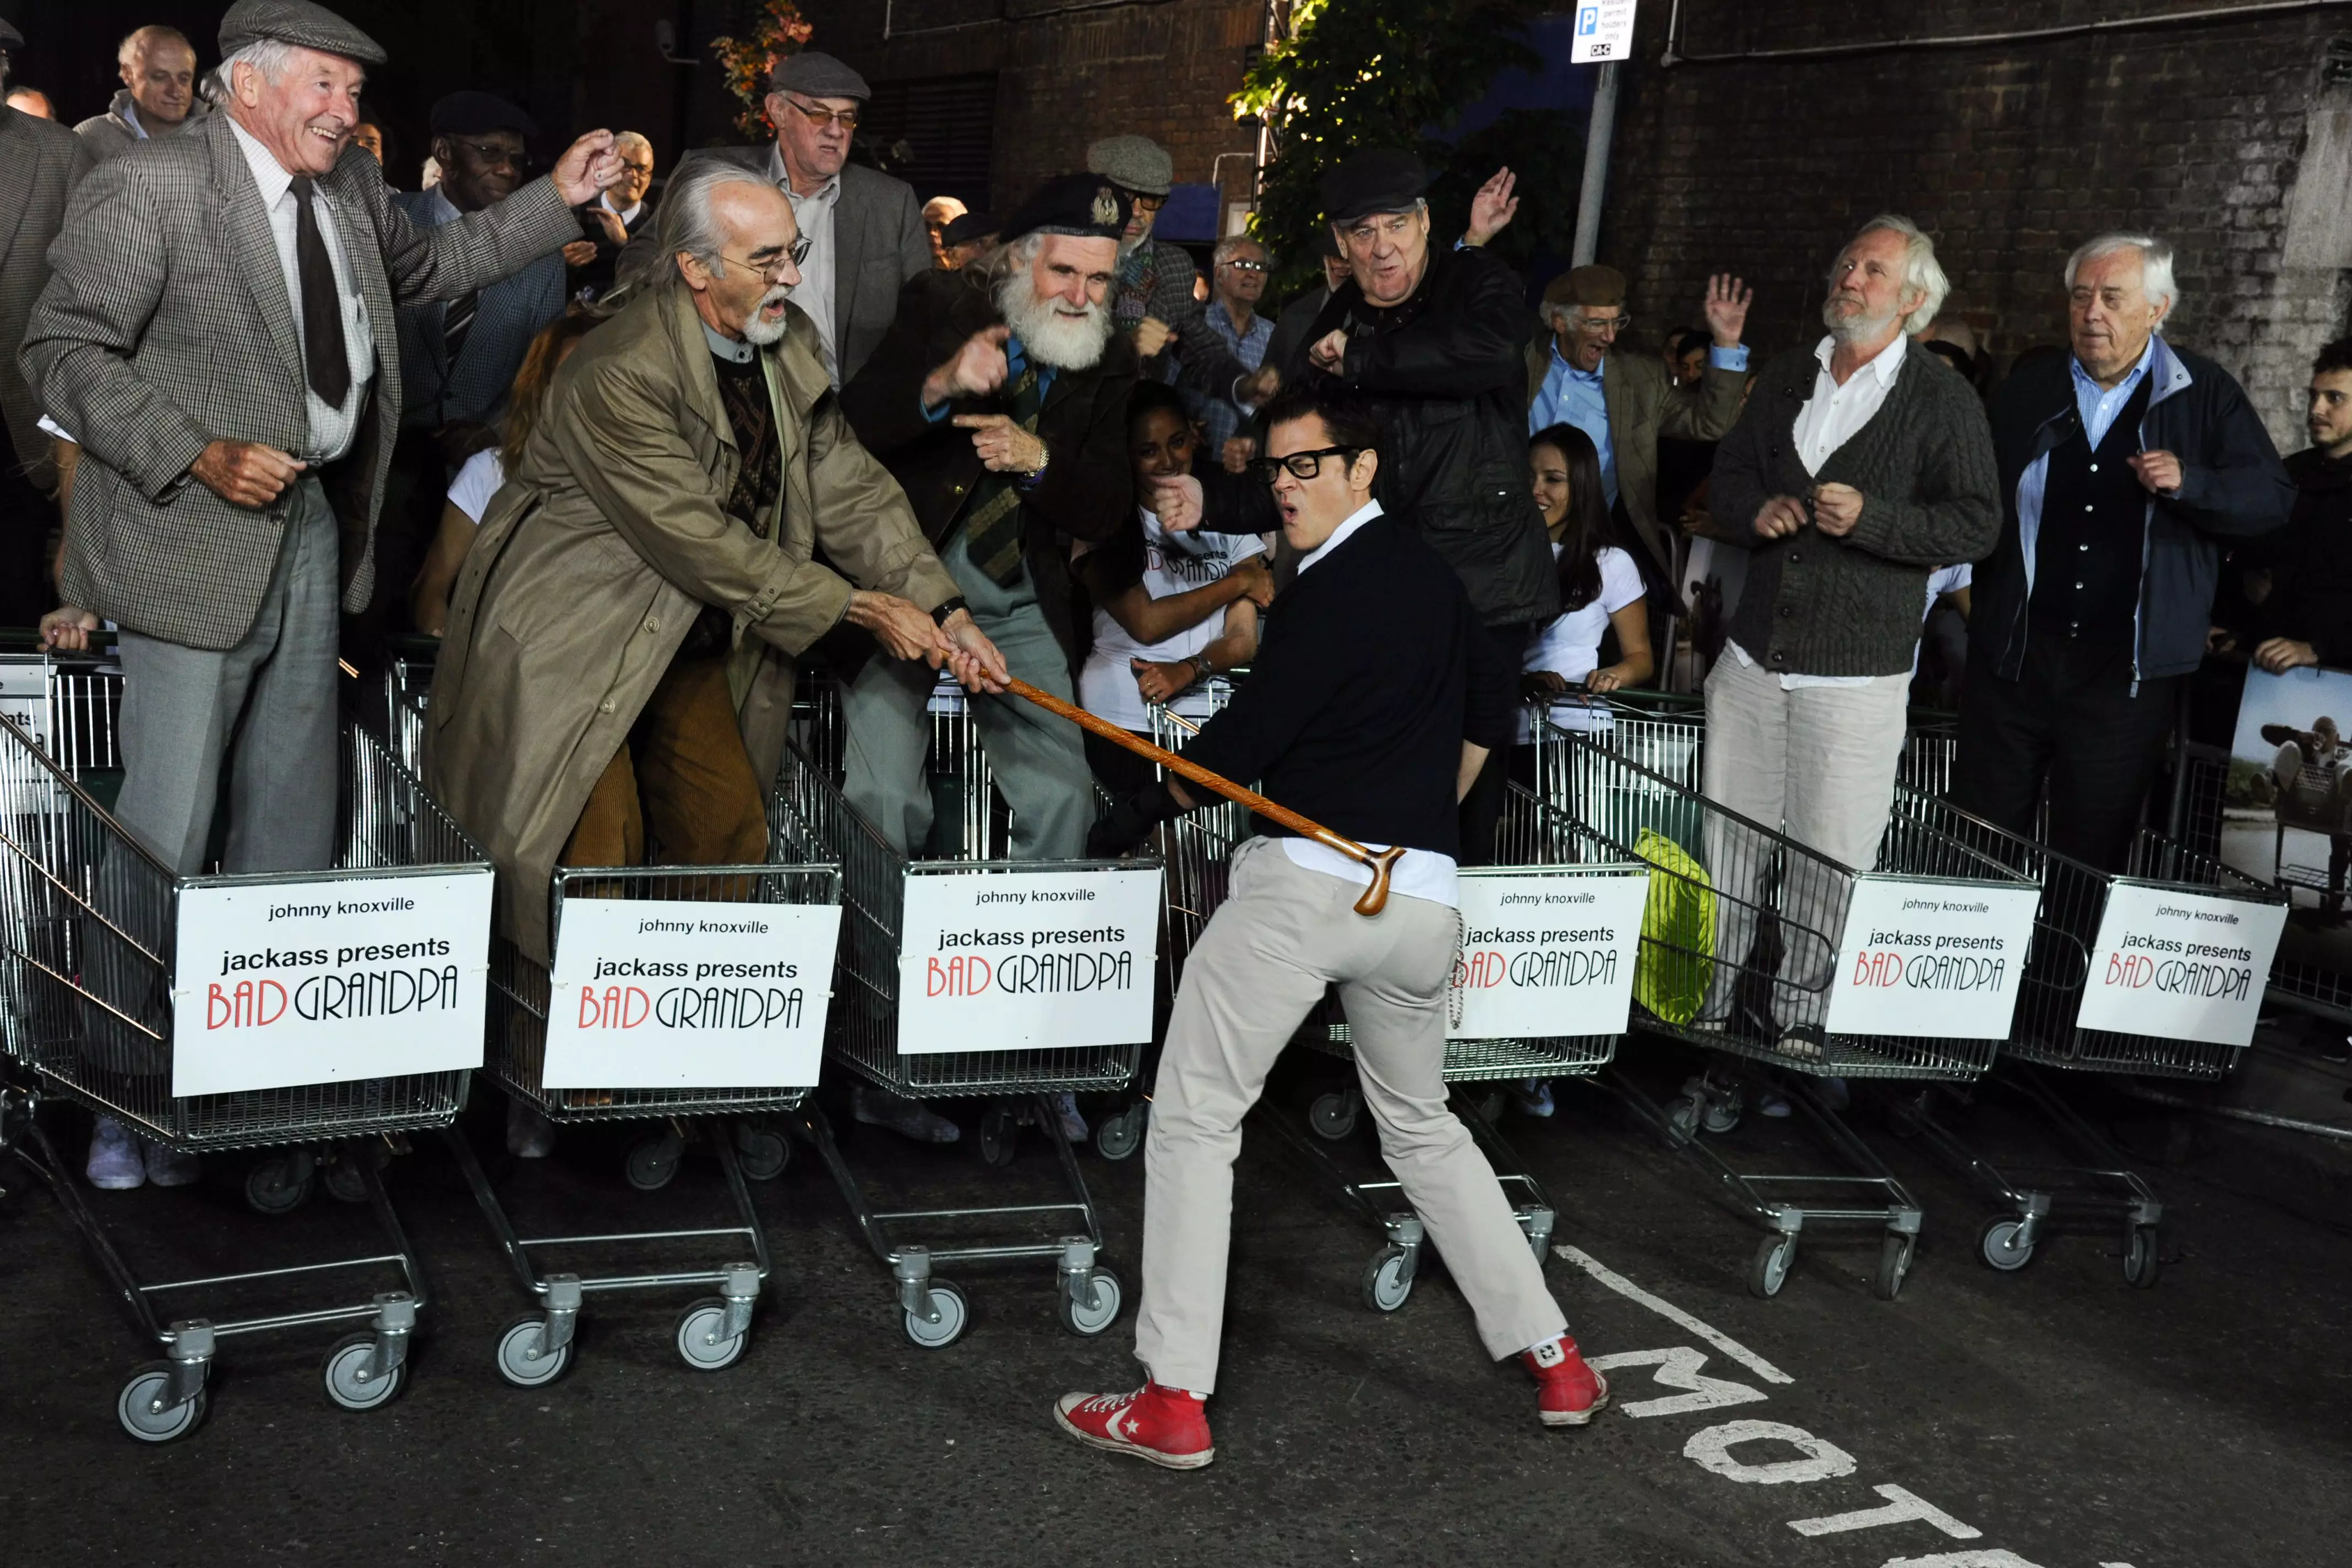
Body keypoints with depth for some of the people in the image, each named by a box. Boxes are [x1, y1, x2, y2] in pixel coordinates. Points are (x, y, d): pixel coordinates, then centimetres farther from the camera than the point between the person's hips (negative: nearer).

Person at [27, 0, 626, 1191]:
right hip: (200, 542, -7)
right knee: (166, 825, -5)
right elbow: (66, 351, -13)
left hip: (314, 529, 7)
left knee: (294, 807, 16)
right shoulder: (147, 188, -13)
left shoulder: (351, 187, 8)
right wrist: (202, 457, -24)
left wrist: (556, 199, 16)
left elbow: (427, 266, 26)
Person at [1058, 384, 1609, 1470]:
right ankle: (1553, 1358, 24)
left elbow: (1237, 746, -10)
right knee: (1422, 1124, 23)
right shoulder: (1432, 575, 16)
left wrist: (1123, 827, 2)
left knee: (1192, 1121, 1)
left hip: (1306, 880, -8)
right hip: (1423, 895, 8)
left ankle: (1175, 1401, 0)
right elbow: (1491, 709, 28)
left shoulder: (1336, 590, -9)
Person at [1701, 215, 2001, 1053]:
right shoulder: (1788, 376, 15)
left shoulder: (1943, 400, -2)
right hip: (1753, 655, 5)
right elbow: (1728, 471, 22)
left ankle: (1802, 1013, 14)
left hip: (1855, 670, -5)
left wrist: (1870, 518, -20)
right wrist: (1756, 508, -1)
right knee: (1726, 836, 8)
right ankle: (1706, 999, 18)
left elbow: (1975, 524, -7)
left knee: (1830, 855, 0)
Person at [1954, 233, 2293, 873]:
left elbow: (2272, 497, -3)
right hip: (2013, 652, 3)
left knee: (2091, 855, 6)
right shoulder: (2025, 392, 10)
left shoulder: (2204, 394, 2)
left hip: (2126, 670, -2)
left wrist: (2189, 483, -18)